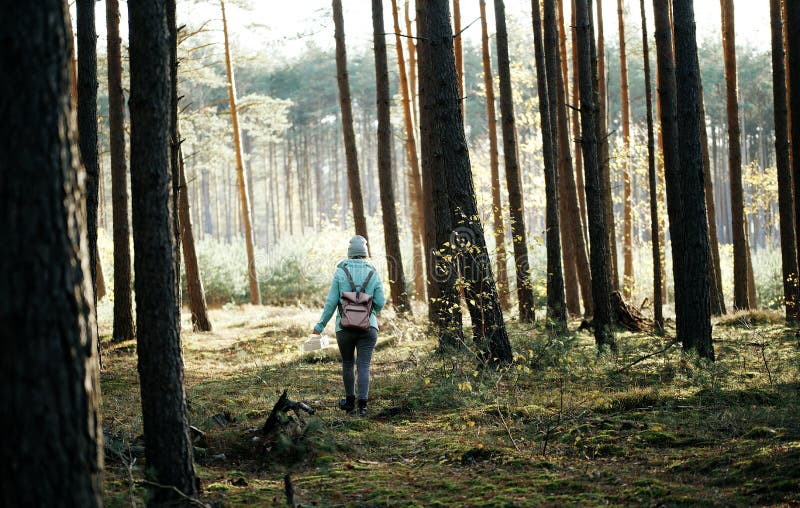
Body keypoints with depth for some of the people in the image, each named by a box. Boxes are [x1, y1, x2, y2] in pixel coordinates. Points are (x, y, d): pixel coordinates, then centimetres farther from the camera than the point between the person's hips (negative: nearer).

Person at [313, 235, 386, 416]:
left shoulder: (340, 272, -3)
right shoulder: (373, 274, 0)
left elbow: (331, 301, -4)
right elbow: (380, 302, 1)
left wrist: (321, 324, 5)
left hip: (345, 327, 0)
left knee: (347, 364, 16)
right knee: (364, 366, -1)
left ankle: (350, 402, 25)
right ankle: (362, 404, -11)